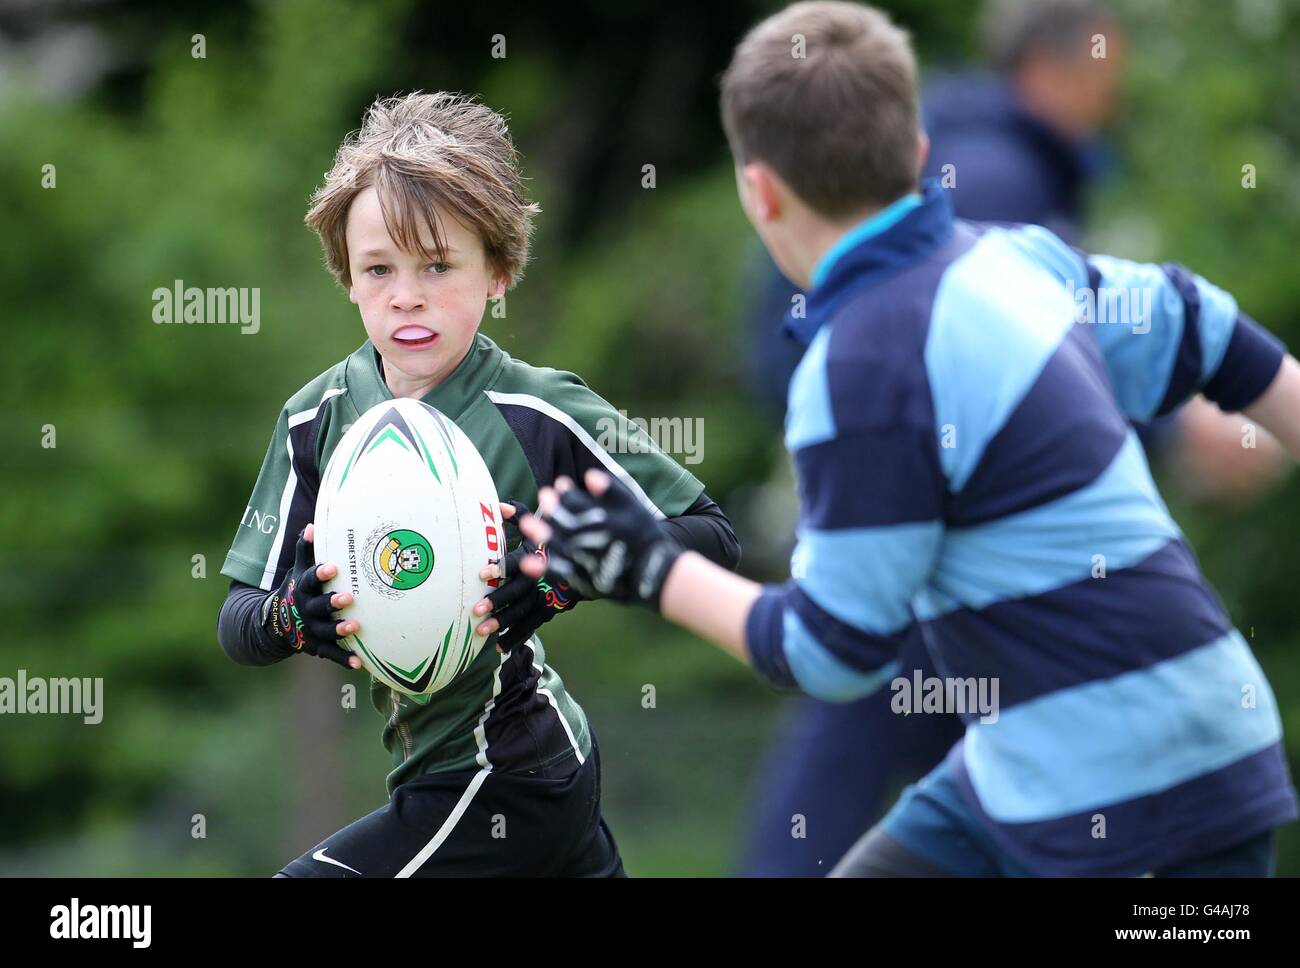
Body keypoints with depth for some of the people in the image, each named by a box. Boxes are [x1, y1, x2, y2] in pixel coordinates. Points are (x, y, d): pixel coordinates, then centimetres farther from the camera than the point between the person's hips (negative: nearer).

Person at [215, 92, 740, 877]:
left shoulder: (540, 415, -16)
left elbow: (712, 537, -11)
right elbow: (237, 626, -1)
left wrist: (567, 575, -26)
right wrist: (289, 618, -24)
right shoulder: (317, 420, -2)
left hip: (505, 785, -6)